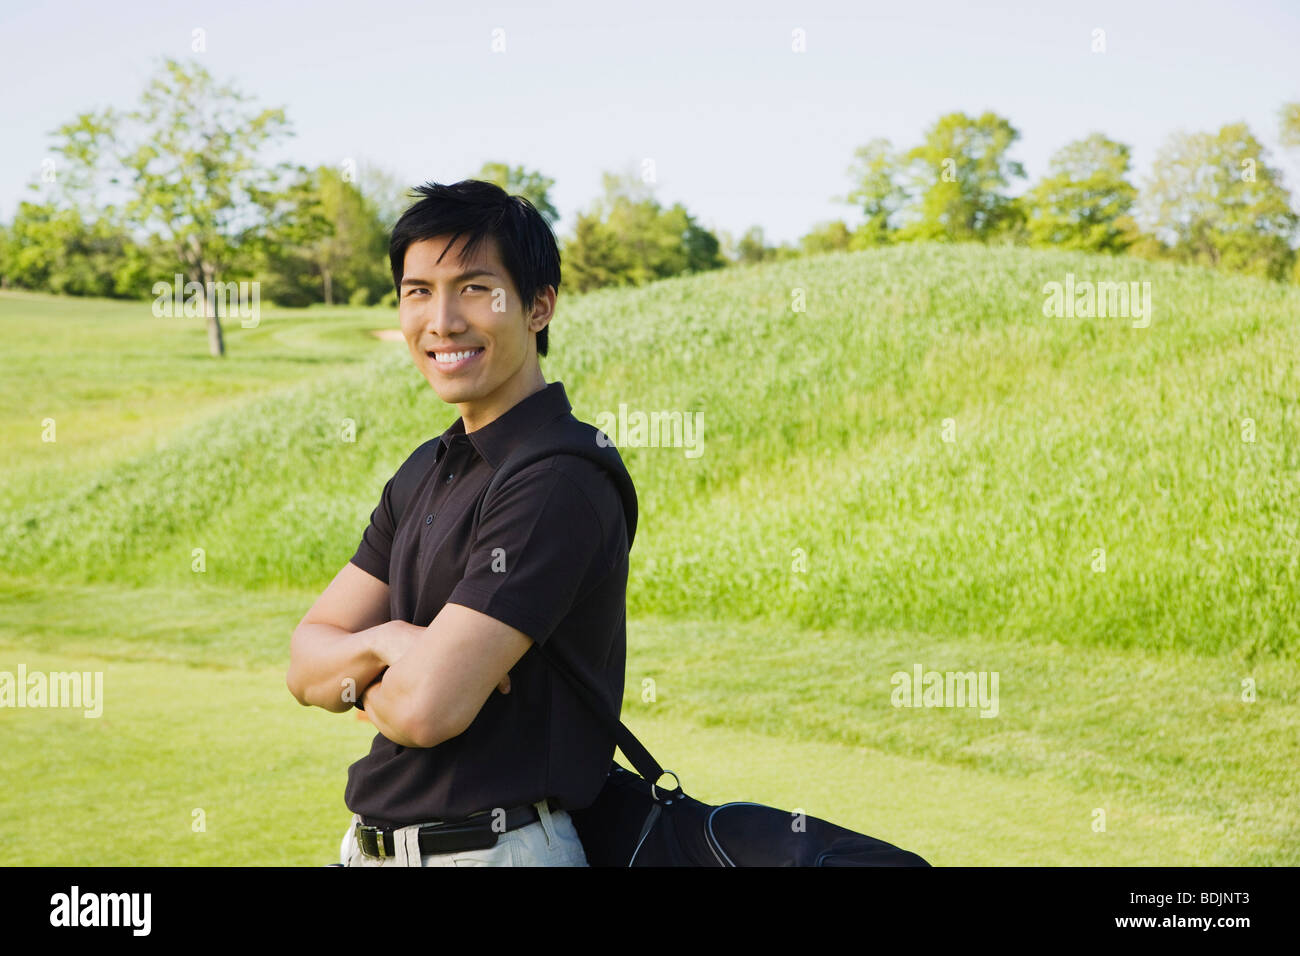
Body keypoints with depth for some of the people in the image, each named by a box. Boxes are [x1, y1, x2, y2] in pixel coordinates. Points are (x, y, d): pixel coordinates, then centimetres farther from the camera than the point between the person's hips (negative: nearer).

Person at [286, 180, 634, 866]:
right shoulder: (426, 470, 9)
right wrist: (387, 643, -16)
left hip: (493, 847, -8)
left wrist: (355, 677, -5)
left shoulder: (559, 486, -20)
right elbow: (306, 663, 5)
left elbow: (427, 707, -26)